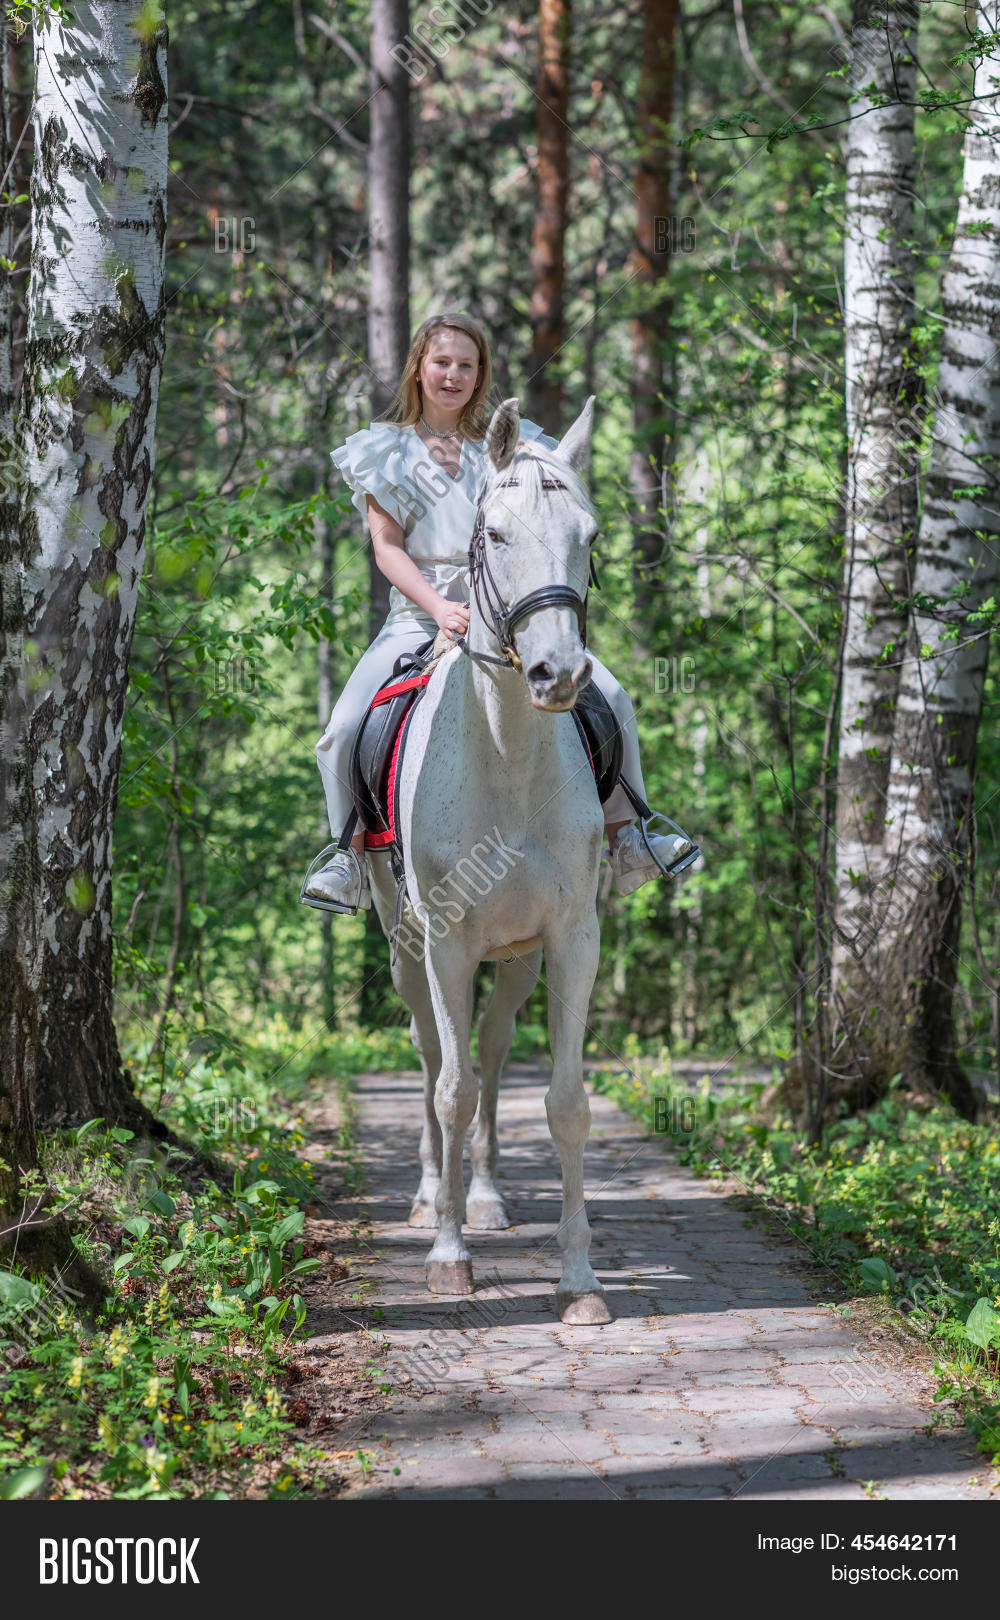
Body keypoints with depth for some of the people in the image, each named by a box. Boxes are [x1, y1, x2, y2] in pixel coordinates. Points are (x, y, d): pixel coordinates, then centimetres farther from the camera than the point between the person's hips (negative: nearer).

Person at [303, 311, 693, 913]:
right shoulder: (388, 451, 10)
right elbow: (387, 545, 0)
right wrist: (437, 606, -17)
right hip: (420, 617, -1)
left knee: (611, 699, -16)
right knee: (344, 732, -22)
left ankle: (625, 839, -3)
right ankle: (352, 856, -3)